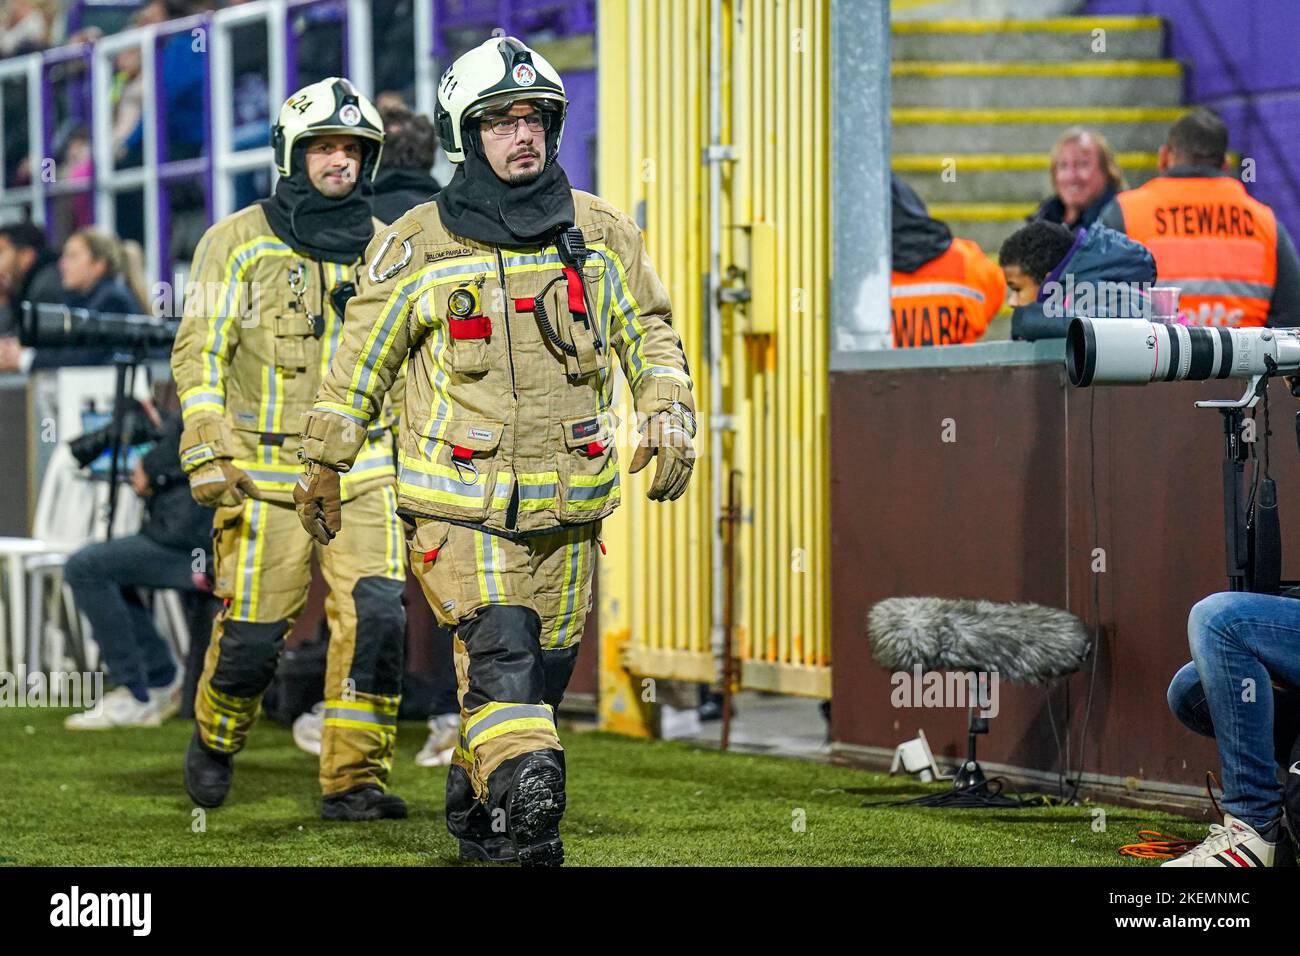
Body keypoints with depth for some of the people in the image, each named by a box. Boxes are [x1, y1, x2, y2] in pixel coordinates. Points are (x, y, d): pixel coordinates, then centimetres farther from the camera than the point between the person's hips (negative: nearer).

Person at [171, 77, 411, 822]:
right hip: (266, 472, -3)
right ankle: (217, 739, 29)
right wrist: (207, 452, -12)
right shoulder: (239, 241, 0)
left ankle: (356, 780, -7)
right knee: (254, 628, -1)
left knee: (374, 614, -13)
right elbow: (200, 351, -3)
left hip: (364, 471, 3)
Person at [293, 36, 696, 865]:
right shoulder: (419, 244, 0)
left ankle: (477, 809, 28)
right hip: (459, 505, -4)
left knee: (543, 671, 10)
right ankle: (531, 814, -32)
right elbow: (361, 357, 8)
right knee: (501, 656, -20)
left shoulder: (600, 232, 7)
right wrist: (322, 467, 12)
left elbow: (650, 331, 17)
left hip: (568, 505, 4)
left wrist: (669, 418, 2)